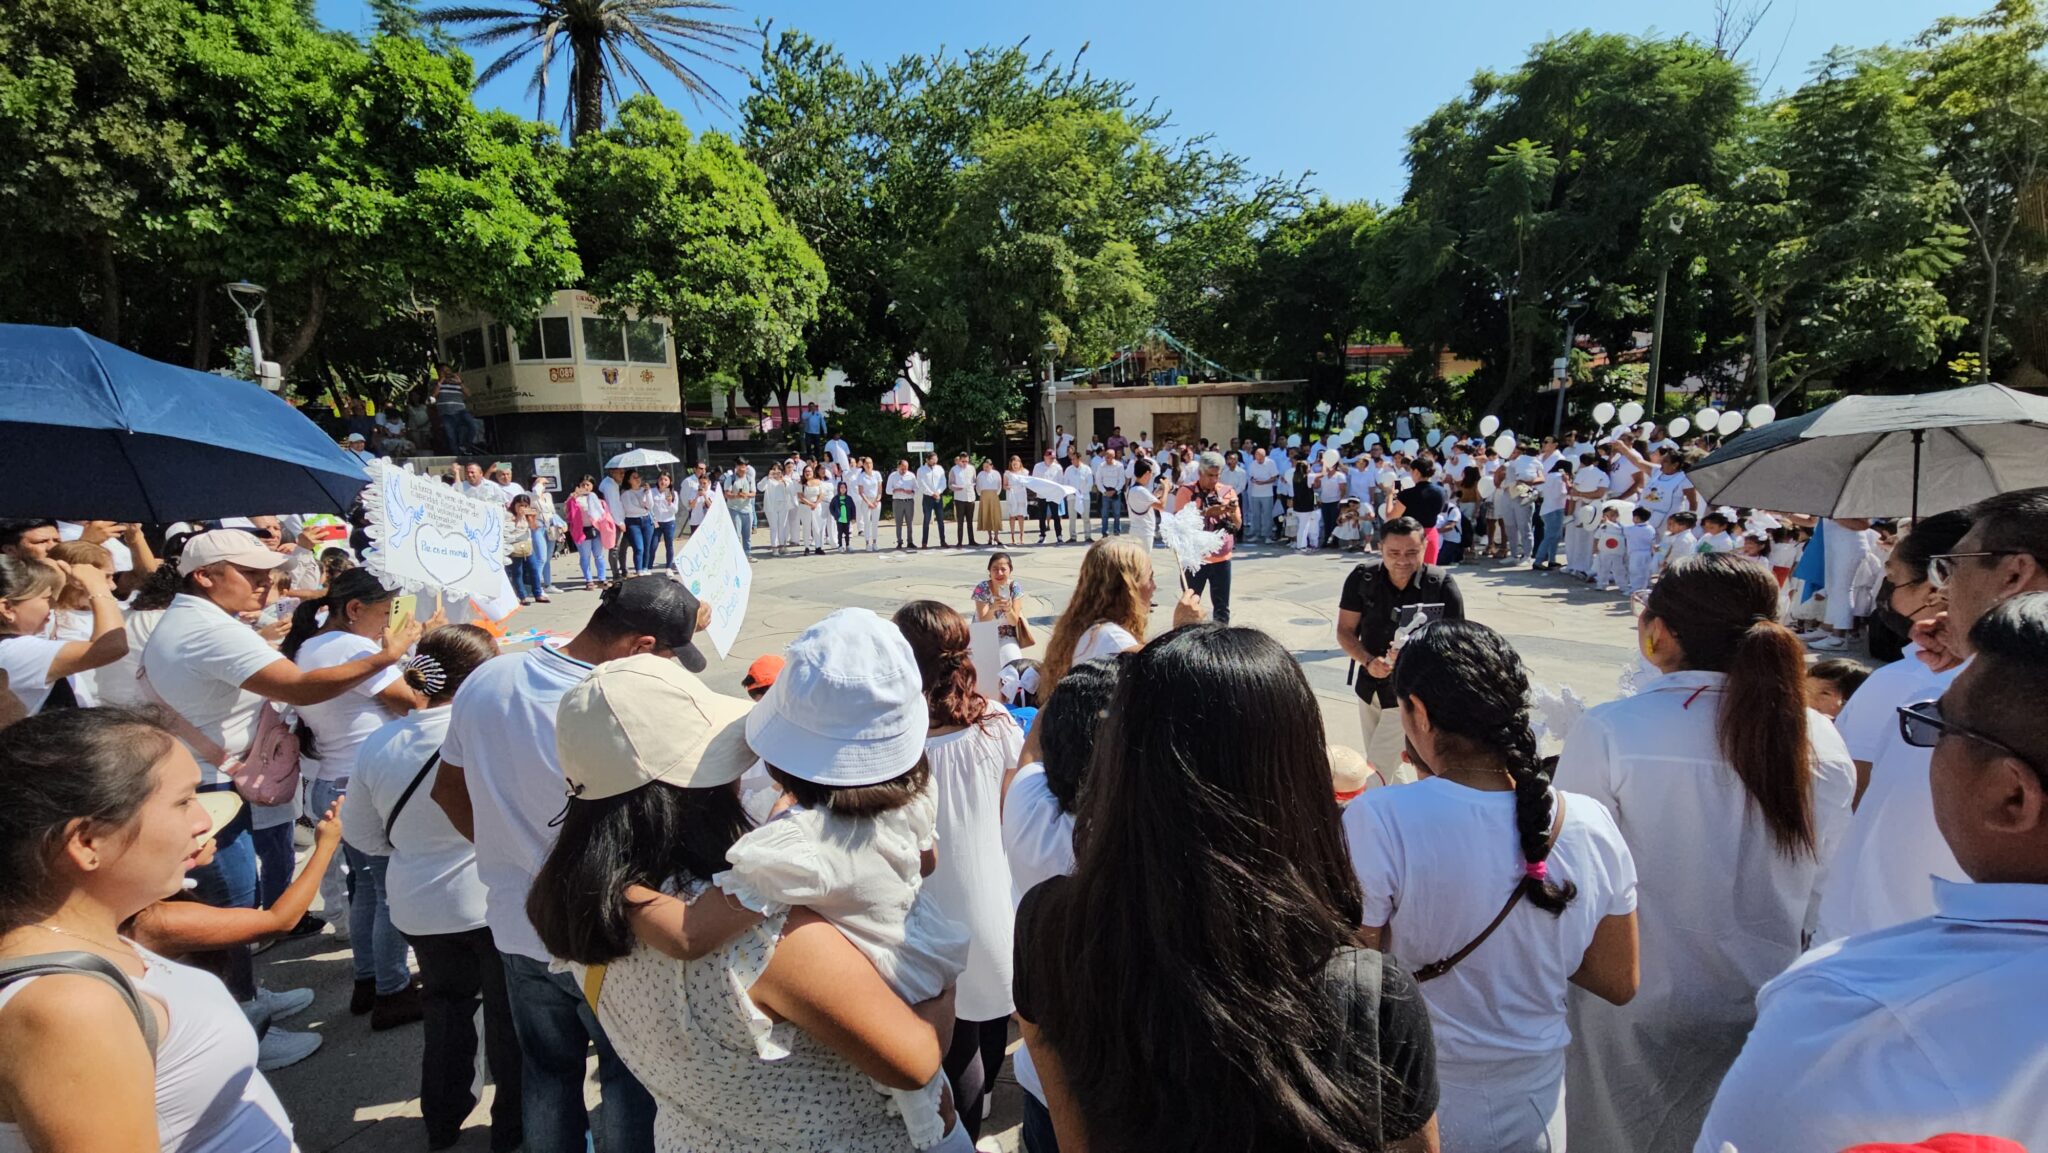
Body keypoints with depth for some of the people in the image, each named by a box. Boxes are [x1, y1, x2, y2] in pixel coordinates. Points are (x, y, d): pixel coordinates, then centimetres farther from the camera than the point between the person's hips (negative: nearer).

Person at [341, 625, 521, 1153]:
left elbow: (364, 832, 6)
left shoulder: (377, 743, -6)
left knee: (447, 1005, 25)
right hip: (498, 905, -5)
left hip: (418, 907, 5)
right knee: (510, 1014, 14)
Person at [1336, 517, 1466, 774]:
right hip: (1370, 688, 4)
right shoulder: (1362, 578, -10)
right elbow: (1345, 631, -3)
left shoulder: (1442, 586, -17)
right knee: (1389, 768, 19)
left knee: (1376, 772, -9)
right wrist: (1367, 662, -22)